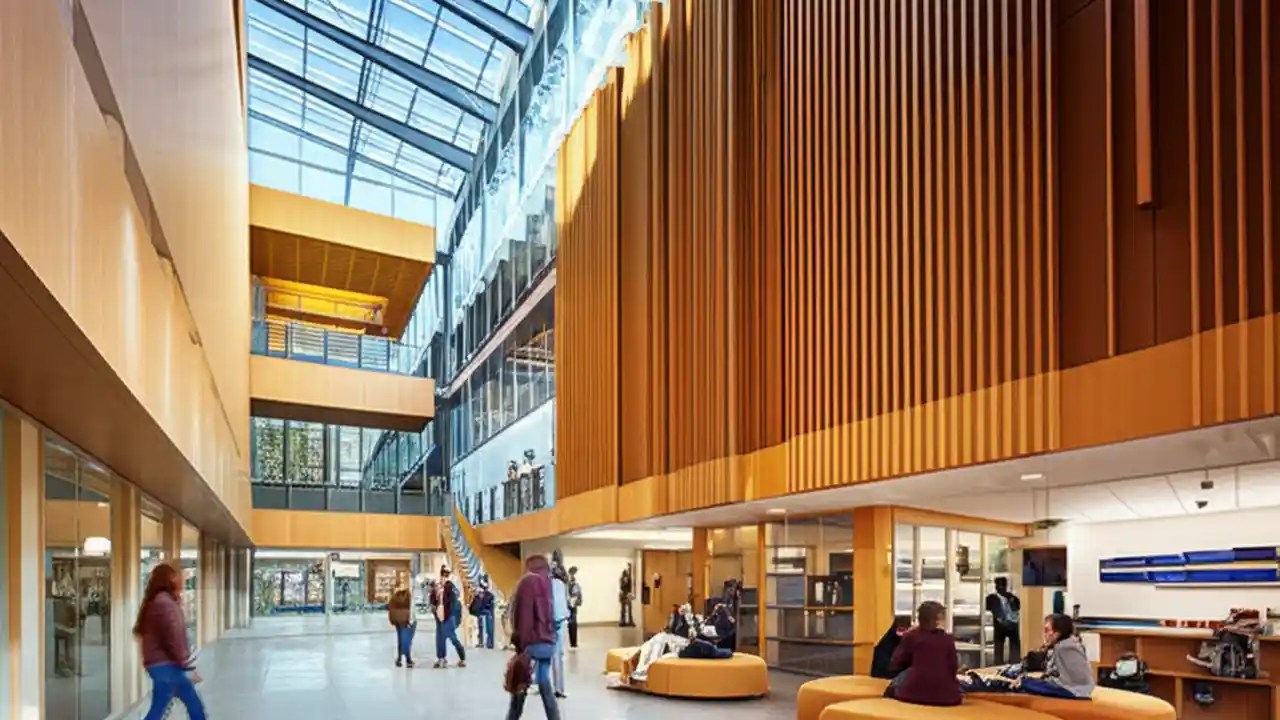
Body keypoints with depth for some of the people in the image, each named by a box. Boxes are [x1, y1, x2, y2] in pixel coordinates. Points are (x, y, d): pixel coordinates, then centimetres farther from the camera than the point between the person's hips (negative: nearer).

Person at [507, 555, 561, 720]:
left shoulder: (529, 581, -2)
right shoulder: (549, 583, 16)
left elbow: (524, 614, -9)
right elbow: (551, 613, 14)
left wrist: (521, 642, -9)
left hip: (533, 643, -6)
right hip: (549, 642, 6)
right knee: (545, 683, 9)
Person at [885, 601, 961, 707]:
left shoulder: (911, 636, 6)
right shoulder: (948, 639, 7)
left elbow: (895, 665, 8)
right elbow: (953, 669, 5)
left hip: (914, 693, 0)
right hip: (945, 695, 0)